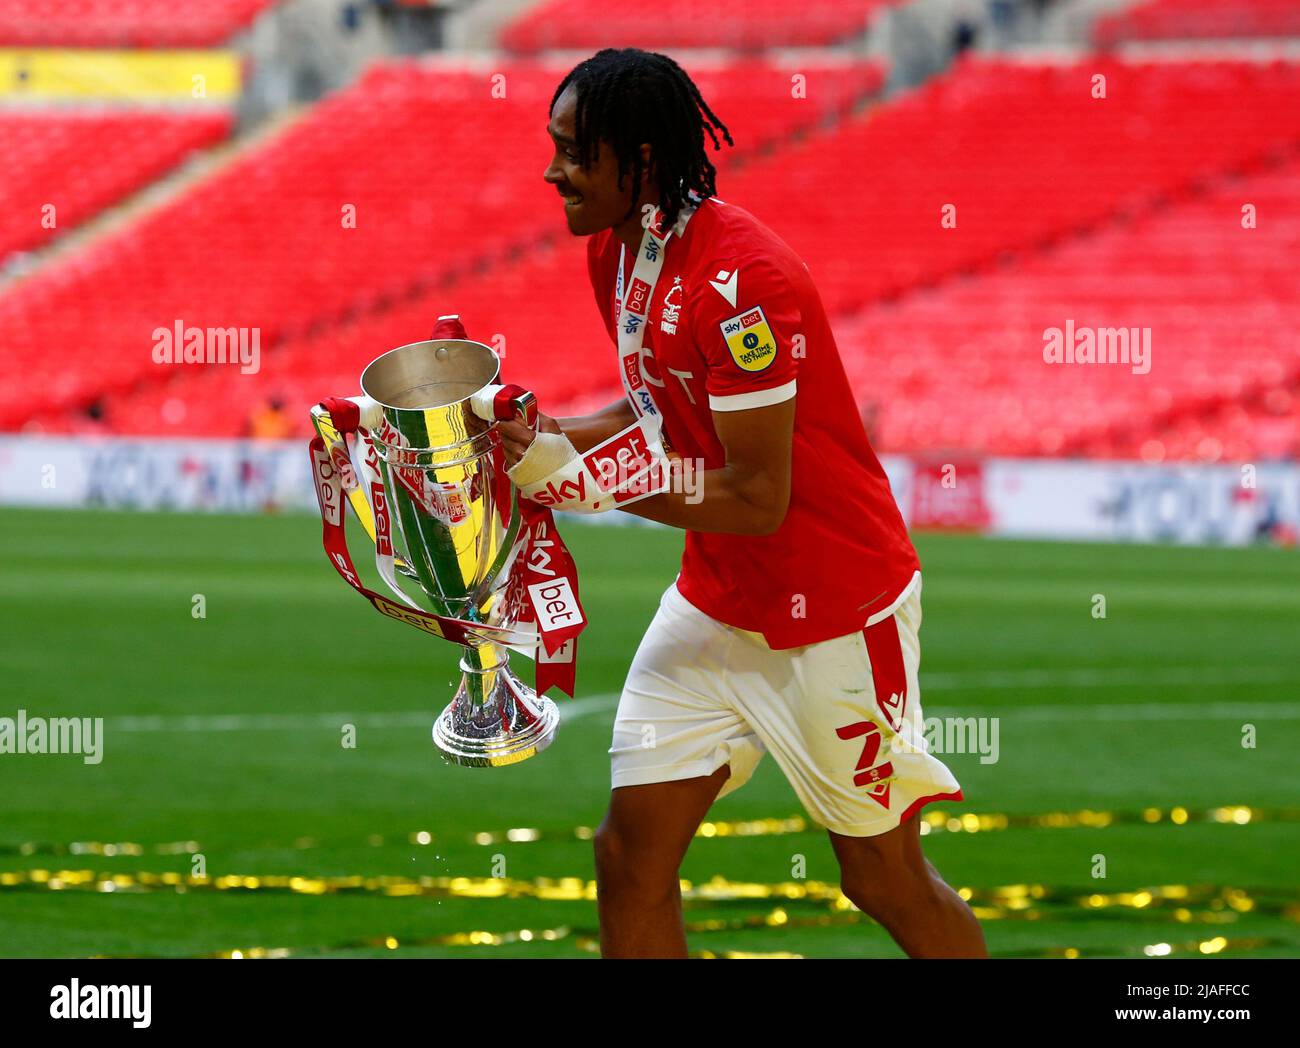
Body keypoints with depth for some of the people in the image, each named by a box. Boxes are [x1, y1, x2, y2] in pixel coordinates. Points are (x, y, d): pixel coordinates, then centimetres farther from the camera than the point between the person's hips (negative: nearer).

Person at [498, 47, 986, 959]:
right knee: (632, 852, 0)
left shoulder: (737, 278, -26)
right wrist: (545, 433, -1)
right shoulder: (615, 249, 2)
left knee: (884, 876, 4)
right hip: (715, 603, 8)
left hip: (834, 613, -8)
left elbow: (758, 497, -25)